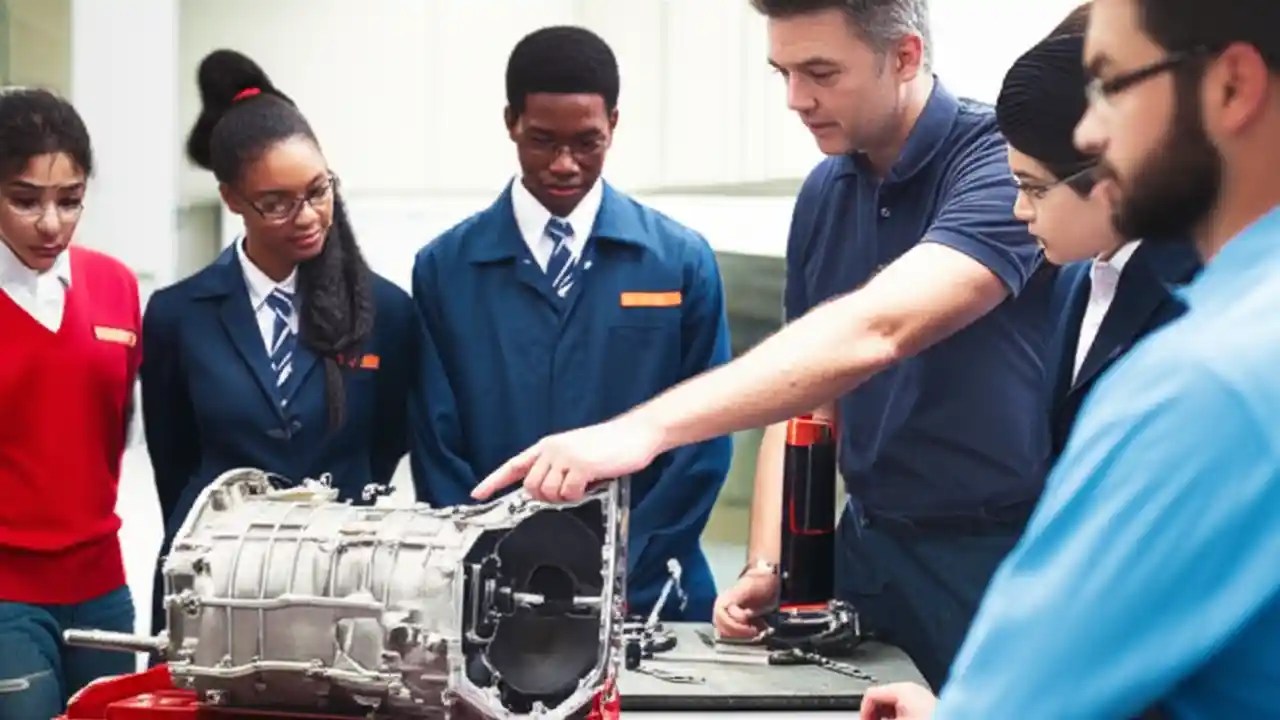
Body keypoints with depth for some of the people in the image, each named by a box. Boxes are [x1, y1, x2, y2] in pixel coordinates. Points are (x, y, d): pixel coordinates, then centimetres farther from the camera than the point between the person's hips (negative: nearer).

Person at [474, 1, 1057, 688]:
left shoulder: (1005, 161, -18)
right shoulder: (825, 193, 6)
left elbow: (874, 331, -33)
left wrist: (646, 429, -40)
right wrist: (766, 566, -2)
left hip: (1000, 555, -6)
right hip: (870, 546, 6)